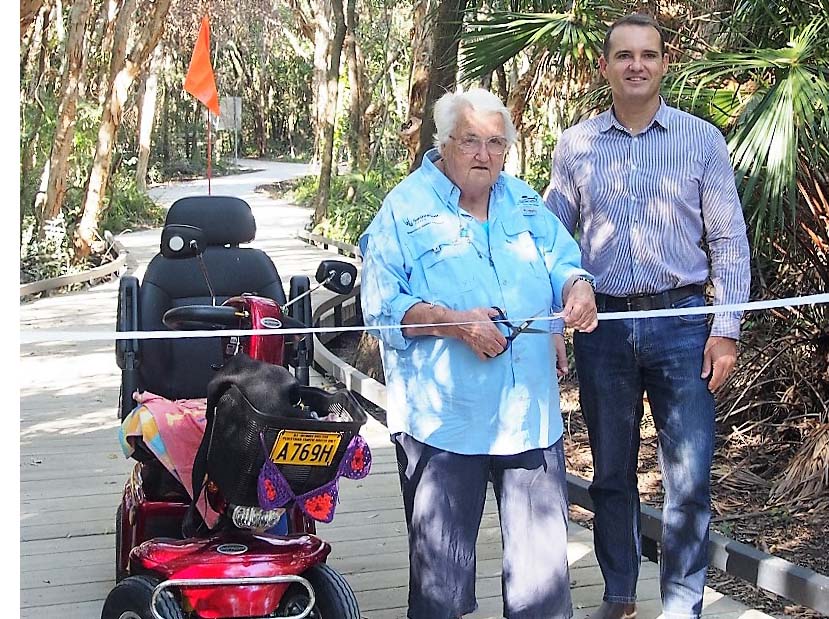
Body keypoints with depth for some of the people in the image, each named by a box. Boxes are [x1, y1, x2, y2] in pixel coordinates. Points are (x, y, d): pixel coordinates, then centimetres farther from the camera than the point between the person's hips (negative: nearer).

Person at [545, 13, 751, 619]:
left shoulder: (702, 139, 3)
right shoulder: (576, 144, 7)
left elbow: (729, 242, 2)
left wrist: (726, 330, -5)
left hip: (681, 324, -2)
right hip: (603, 325, 2)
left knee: (690, 479, -4)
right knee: (611, 473, 12)